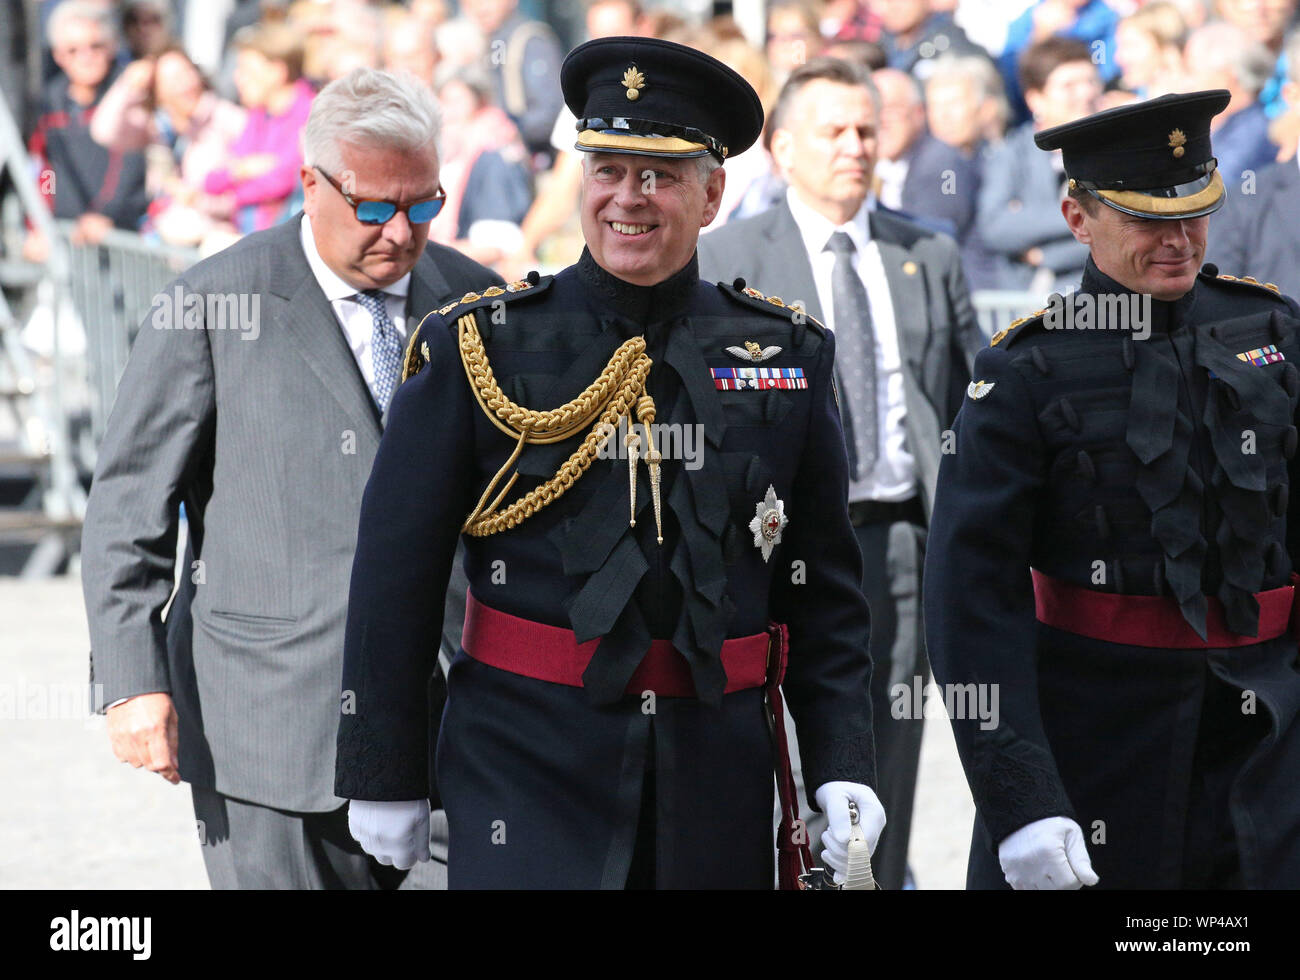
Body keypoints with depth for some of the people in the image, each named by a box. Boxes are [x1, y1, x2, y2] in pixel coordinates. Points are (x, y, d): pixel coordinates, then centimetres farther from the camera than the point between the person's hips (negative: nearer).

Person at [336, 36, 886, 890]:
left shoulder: (789, 356, 7)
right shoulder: (480, 347, 0)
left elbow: (825, 589, 10)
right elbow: (395, 580, 1)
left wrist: (843, 765, 1)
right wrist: (384, 778, 0)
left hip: (719, 780, 3)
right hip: (526, 763, -2)